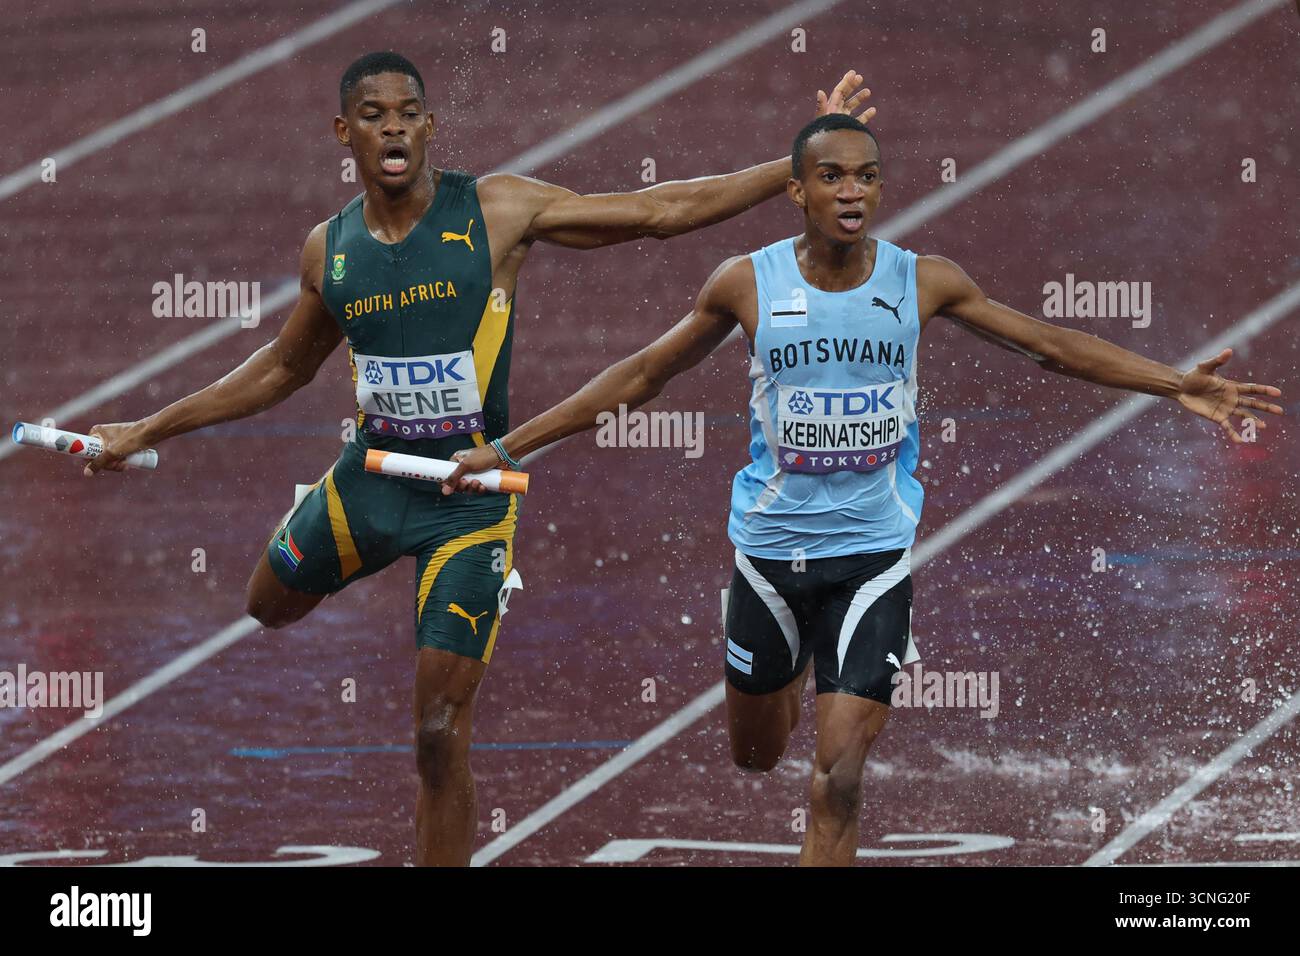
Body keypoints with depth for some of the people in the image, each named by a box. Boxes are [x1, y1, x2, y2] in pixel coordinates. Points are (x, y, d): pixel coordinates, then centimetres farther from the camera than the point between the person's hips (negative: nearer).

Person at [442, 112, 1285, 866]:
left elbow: (1052, 345, 4)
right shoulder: (748, 285, -7)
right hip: (771, 547, 1)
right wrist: (506, 449, 3)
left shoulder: (922, 281, -6)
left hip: (874, 549, -1)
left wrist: (1178, 386, -5)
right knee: (756, 755, 17)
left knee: (839, 775, -11)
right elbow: (642, 377, 4)